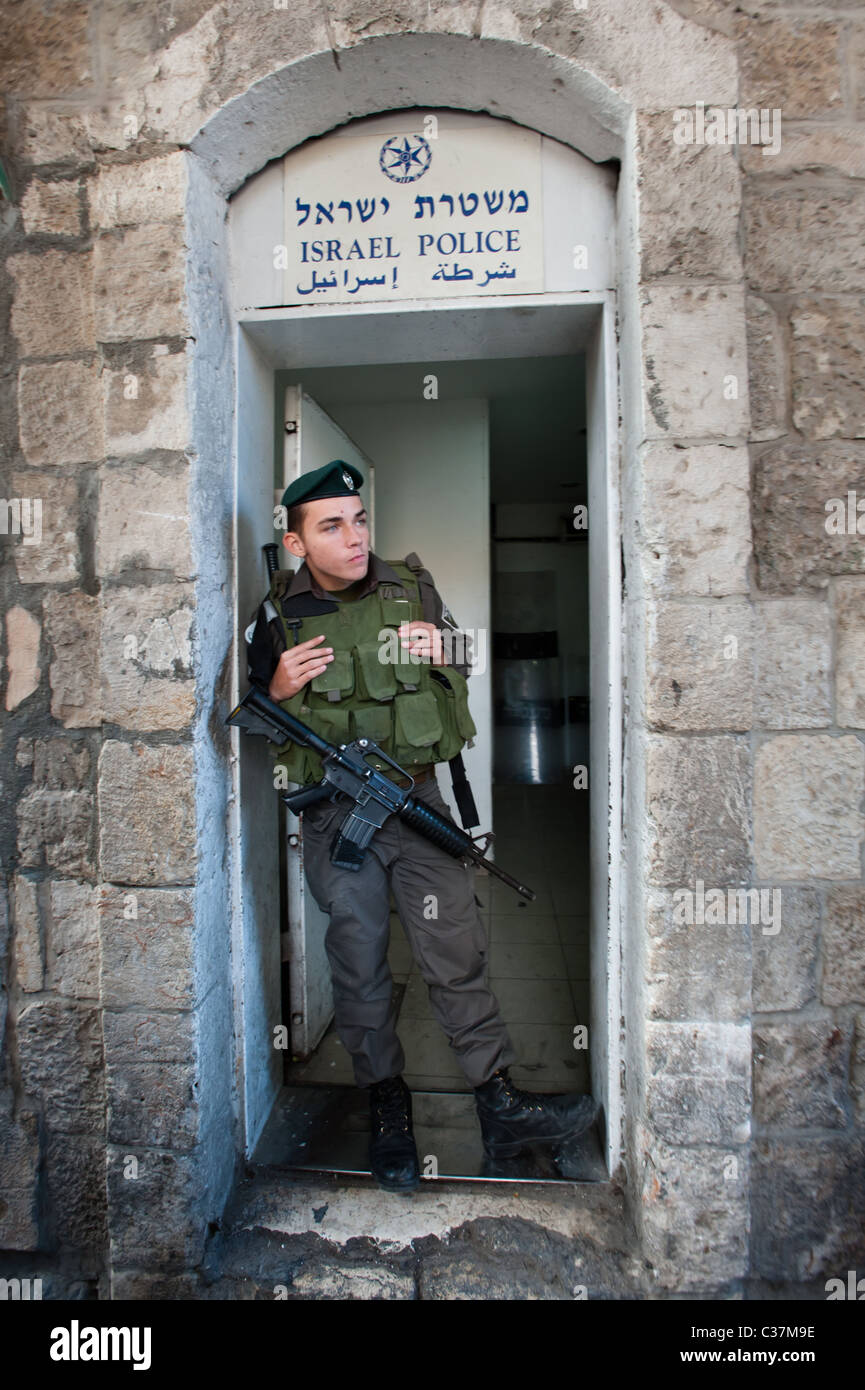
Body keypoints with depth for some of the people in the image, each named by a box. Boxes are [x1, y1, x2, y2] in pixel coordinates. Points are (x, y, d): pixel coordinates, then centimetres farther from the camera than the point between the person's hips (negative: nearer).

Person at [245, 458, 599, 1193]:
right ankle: (387, 1106, 29)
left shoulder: (412, 585, 4)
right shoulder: (278, 614, 0)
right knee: (360, 968, 10)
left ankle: (500, 1104, 18)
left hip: (419, 800, 1)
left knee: (458, 953, 3)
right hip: (335, 816, 0)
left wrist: (444, 654, -8)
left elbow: (465, 672, 14)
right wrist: (279, 690, -13)